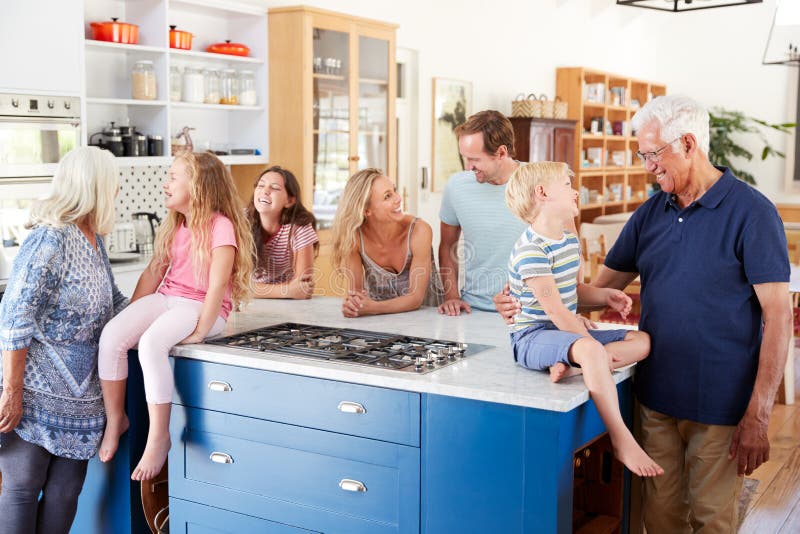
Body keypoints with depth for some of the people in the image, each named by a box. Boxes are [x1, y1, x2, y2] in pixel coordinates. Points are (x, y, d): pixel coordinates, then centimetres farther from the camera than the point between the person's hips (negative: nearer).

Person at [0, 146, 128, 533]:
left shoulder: (94, 240, 10)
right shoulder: (49, 239, -16)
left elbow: (114, 303, 22)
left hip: (79, 394, 8)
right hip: (35, 390, -8)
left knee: (65, 493, 8)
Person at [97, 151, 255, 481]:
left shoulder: (221, 225, -11)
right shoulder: (174, 225, 15)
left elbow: (218, 284, -18)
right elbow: (153, 272, 14)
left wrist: (201, 331, -22)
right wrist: (132, 318, 8)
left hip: (202, 306, -7)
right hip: (166, 298, 7)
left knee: (151, 343, -34)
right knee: (112, 336, -20)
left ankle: (158, 437, -22)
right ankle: (115, 419, -4)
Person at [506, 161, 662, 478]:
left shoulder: (570, 241, 12)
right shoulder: (531, 250, -18)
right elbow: (555, 310, -21)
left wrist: (605, 296, 4)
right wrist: (593, 345, -20)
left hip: (568, 330, 10)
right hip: (533, 335, -10)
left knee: (643, 342, 0)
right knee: (590, 350, -39)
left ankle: (567, 364, -20)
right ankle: (621, 439, -30)